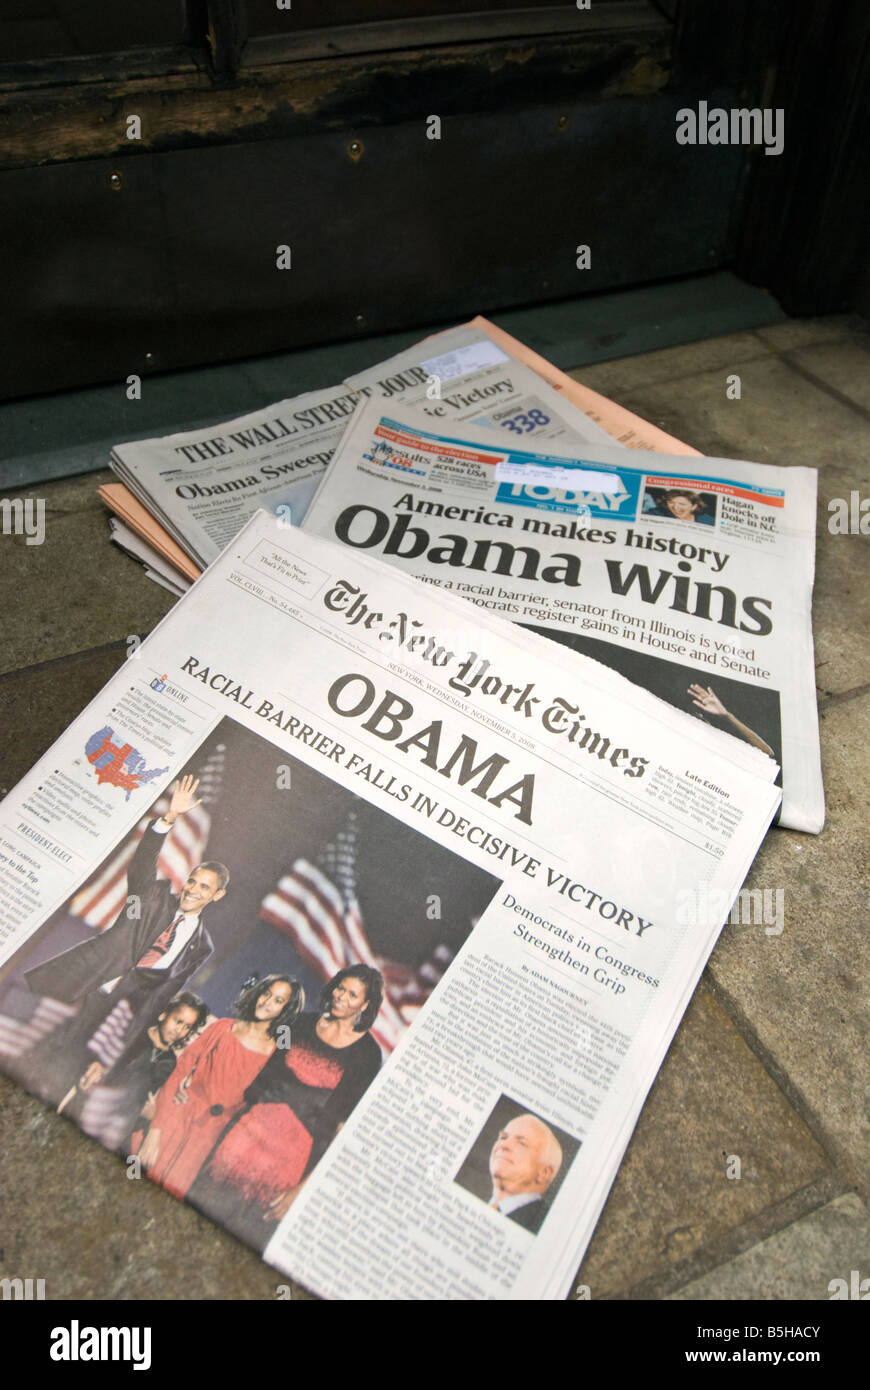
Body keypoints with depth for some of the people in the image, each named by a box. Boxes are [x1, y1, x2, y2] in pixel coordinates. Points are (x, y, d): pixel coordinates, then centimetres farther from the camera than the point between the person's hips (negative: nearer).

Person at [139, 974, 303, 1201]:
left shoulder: (275, 1055, -1)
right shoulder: (222, 1027, 2)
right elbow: (180, 1071, -2)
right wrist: (156, 1128, -10)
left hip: (207, 1133, 0)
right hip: (178, 1114, 1)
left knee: (173, 1187, -7)